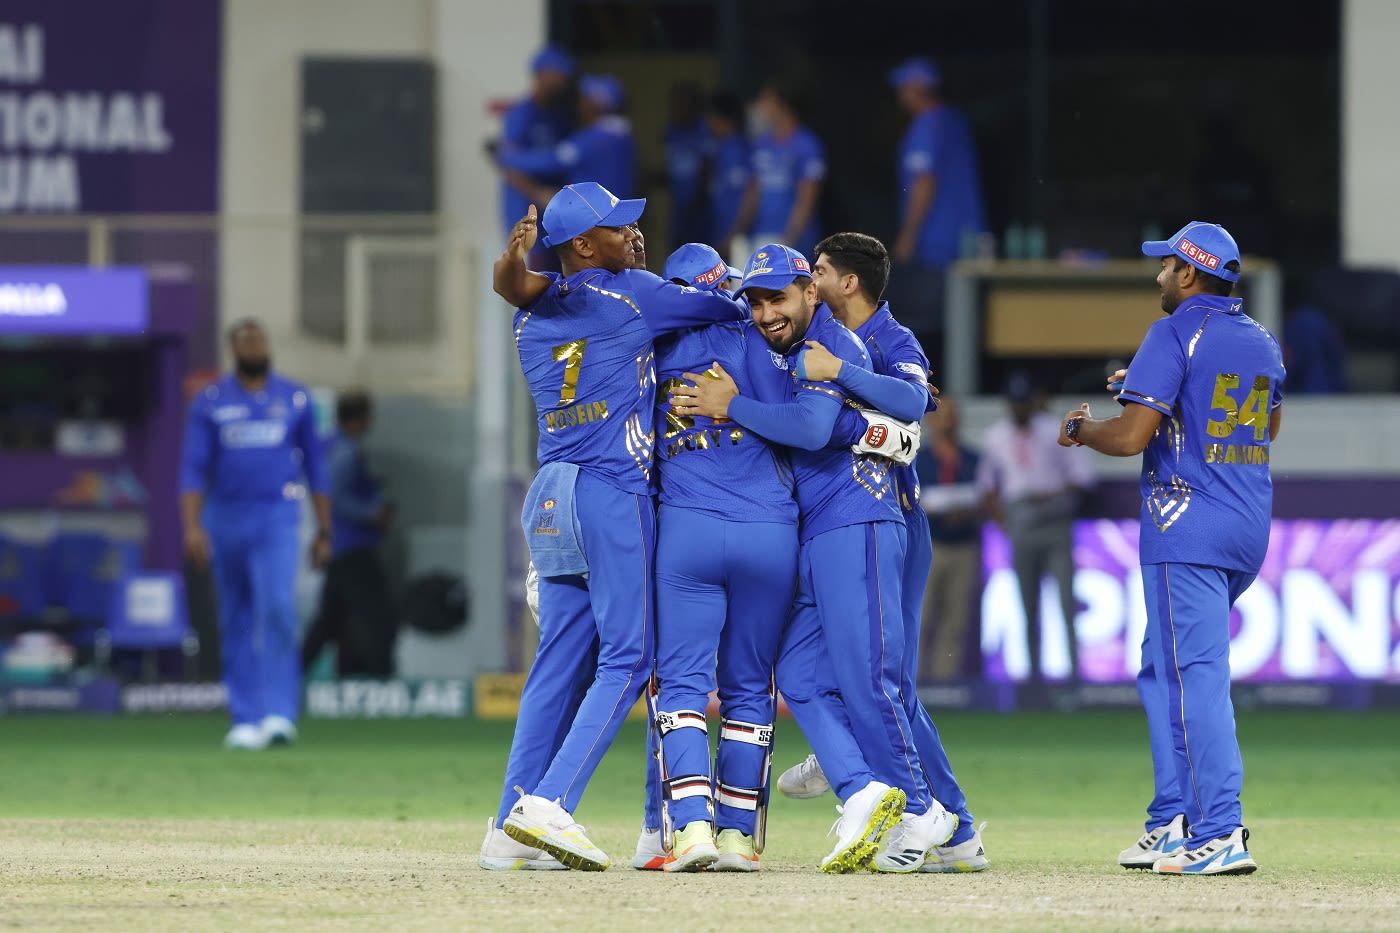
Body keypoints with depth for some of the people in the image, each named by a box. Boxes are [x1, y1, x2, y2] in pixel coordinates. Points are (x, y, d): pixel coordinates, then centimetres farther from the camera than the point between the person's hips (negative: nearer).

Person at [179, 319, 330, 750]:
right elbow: (193, 468, 0)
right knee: (236, 622, 5)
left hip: (277, 520, -1)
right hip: (225, 518, 1)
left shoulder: (296, 398, 8)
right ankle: (245, 719, 10)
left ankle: (279, 713, -21)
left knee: (277, 609, -19)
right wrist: (192, 526, -13)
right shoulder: (210, 402, 6)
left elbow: (314, 466, 12)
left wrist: (324, 531, 9)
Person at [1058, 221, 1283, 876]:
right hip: (1251, 529, 8)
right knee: (1163, 666, 19)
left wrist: (1081, 429, 4)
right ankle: (1172, 822, 19)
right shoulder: (1263, 342, 14)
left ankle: (1221, 834, -19)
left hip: (1188, 525, -8)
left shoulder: (1176, 334, -10)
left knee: (1197, 675, -11)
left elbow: (1133, 434, -17)